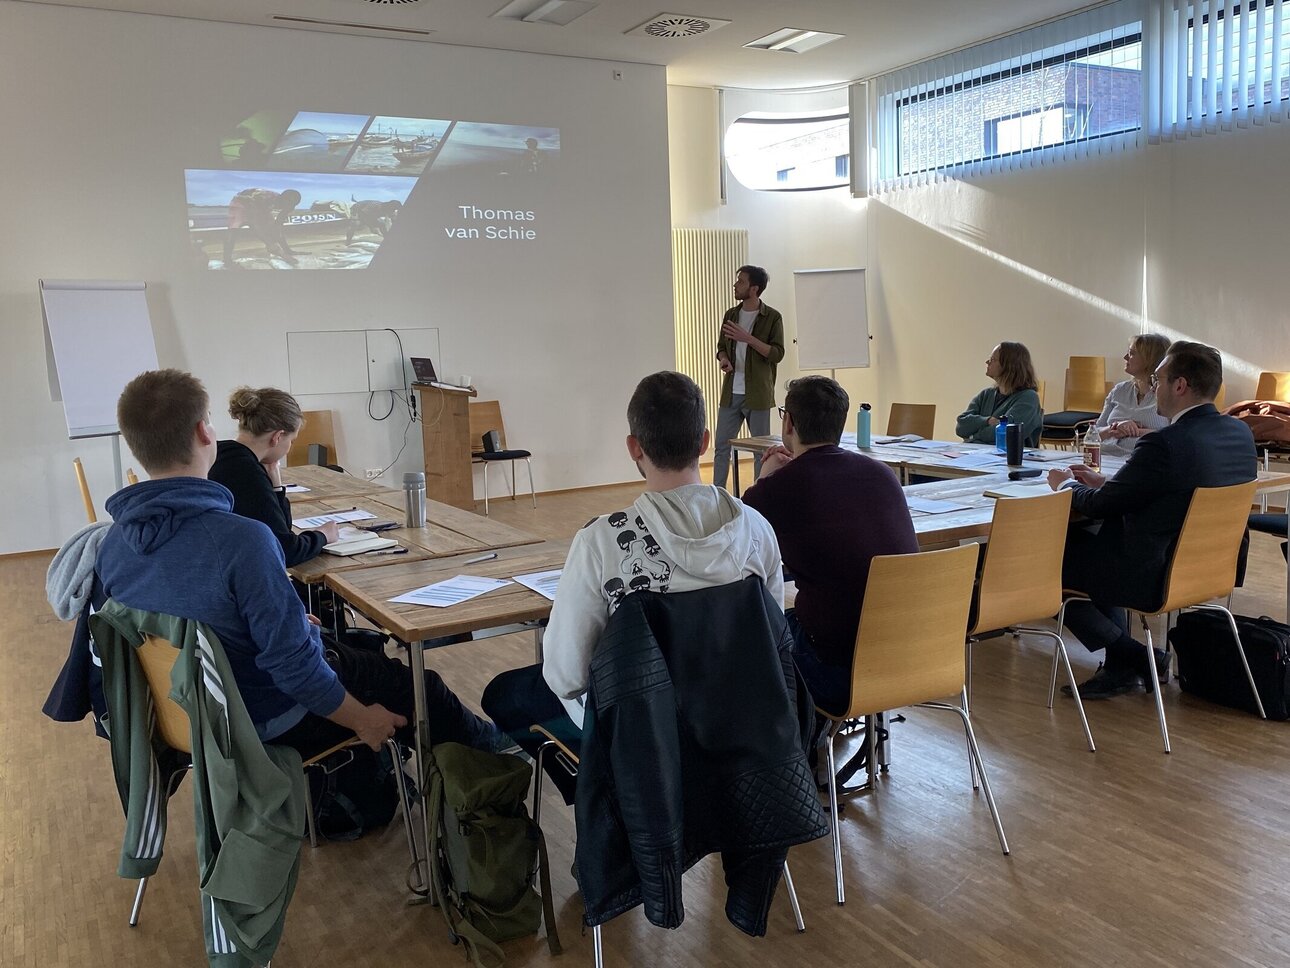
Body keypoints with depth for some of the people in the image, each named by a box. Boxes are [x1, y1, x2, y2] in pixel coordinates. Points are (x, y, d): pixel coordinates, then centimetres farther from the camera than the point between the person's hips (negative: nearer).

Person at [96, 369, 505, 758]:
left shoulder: (111, 545, -9)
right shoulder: (242, 541, -35)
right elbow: (293, 665, -31)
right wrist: (362, 719, -14)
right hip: (269, 723, -8)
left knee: (369, 647, 29)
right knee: (421, 687, 14)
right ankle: (489, 751, 41)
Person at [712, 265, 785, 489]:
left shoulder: (772, 317, -5)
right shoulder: (730, 315, 9)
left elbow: (777, 354, -12)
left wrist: (747, 338, -21)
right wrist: (724, 359, -6)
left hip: (757, 395, -4)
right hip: (731, 393, 4)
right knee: (722, 445, 7)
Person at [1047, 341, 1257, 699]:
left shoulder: (1164, 444, -26)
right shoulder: (1240, 433, 1)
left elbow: (1098, 506, -16)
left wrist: (1067, 484, 5)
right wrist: (1103, 482, 13)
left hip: (1157, 580, -9)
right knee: (1089, 539, 25)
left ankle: (1138, 658, 11)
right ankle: (1121, 665, 23)